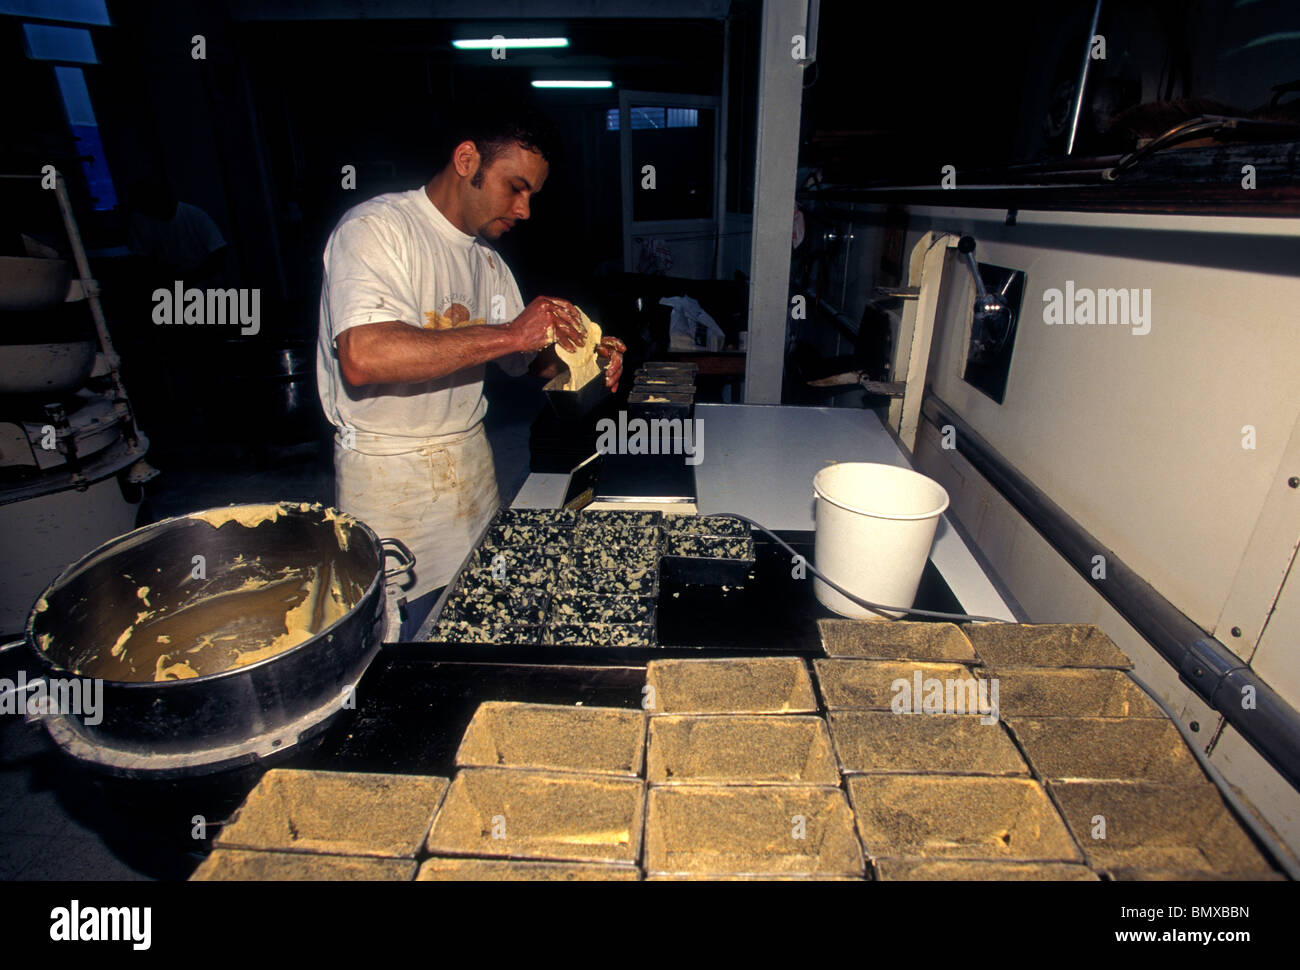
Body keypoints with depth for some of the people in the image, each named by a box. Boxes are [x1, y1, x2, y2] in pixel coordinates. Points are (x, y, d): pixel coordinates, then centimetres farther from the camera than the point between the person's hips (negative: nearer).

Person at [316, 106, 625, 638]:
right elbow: (362, 357, -30)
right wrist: (507, 334, -28)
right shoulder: (375, 228, -13)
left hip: (471, 457, 7)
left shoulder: (486, 255, 12)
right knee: (399, 630, 2)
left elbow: (527, 358, 15)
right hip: (389, 476, -6)